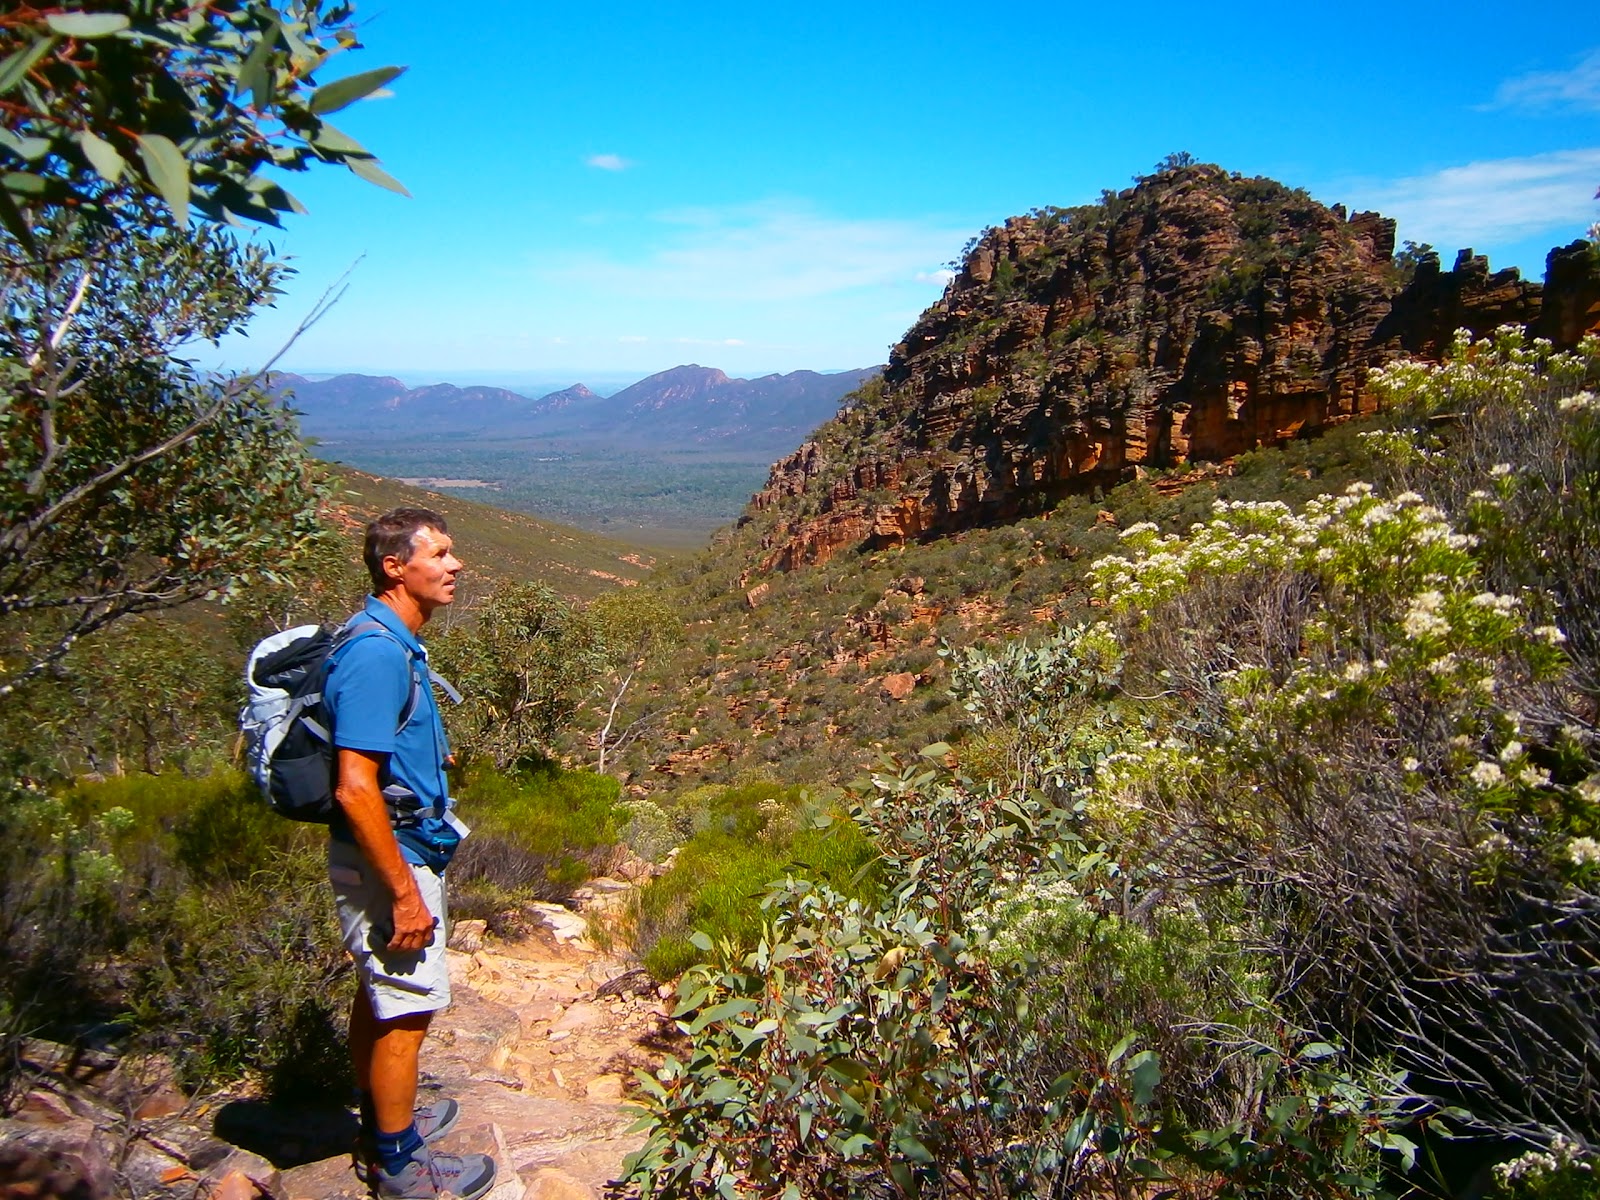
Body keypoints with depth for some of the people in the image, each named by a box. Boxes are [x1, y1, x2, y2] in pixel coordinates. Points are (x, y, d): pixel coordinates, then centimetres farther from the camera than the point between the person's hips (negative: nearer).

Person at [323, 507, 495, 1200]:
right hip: (390, 859, -10)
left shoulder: (394, 644, 7)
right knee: (407, 1008, 4)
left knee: (380, 997, 22)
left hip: (400, 851, 10)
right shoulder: (378, 654, -25)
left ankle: (383, 1125, 39)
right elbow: (355, 787, -28)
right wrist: (405, 894, -24)